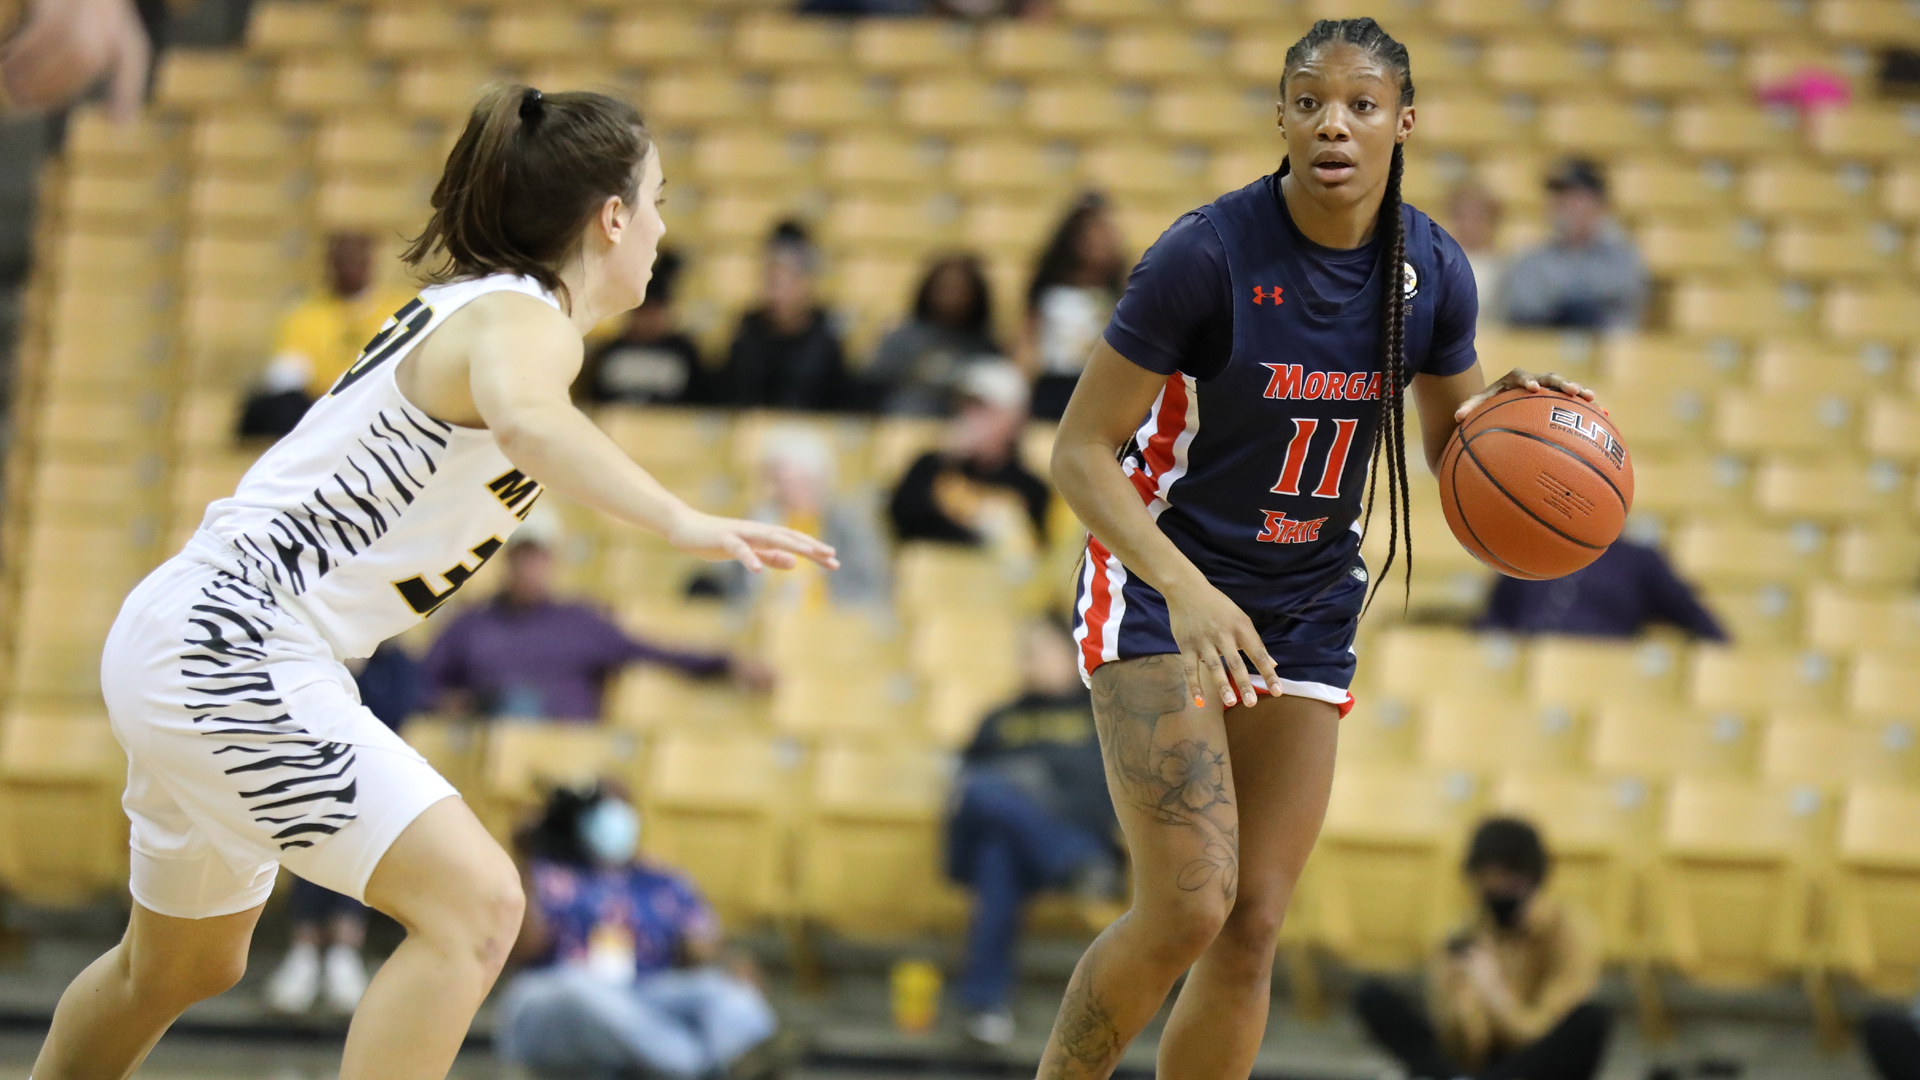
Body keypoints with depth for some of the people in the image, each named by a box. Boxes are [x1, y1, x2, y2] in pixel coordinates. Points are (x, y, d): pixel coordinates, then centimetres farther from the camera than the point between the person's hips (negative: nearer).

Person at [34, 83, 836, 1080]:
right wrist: (681, 522, -51)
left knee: (185, 966, 26)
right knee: (473, 904, -20)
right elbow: (522, 412, -41)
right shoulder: (523, 319, -17)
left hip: (186, 647, 11)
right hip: (233, 651, -11)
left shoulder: (469, 305, 13)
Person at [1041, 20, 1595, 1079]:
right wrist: (1186, 588, -32)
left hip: (1307, 612, 5)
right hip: (1159, 591, -5)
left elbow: (1453, 451, 10)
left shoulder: (1432, 272, -5)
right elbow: (1079, 452, -18)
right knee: (1189, 909, -19)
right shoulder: (1207, 253, -20)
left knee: (1253, 931, 3)